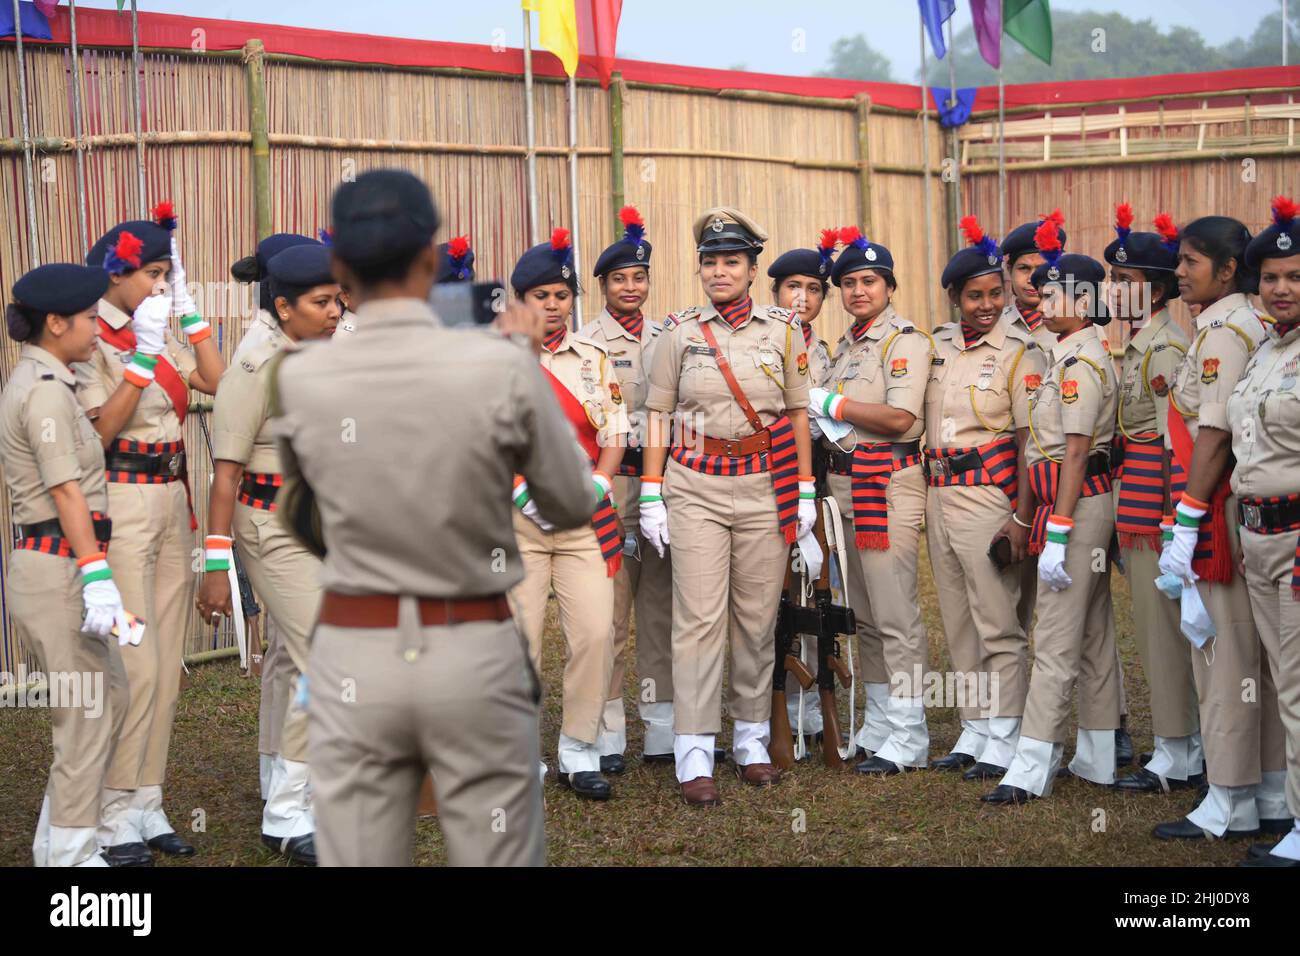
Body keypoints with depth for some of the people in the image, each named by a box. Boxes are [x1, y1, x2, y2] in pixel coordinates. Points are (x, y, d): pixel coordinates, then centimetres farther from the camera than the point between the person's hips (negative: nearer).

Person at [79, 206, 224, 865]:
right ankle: (113, 816, 1)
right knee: (135, 665, -9)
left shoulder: (160, 339, 12)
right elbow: (102, 429, -19)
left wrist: (188, 311, 5)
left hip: (171, 502, 8)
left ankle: (146, 804, 17)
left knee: (166, 664, 9)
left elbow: (218, 383, 4)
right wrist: (144, 354, -22)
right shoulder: (92, 342, -10)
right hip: (120, 505, -8)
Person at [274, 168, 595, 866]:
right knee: (499, 857, 9)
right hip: (475, 657, -1)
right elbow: (574, 505, 2)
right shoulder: (501, 368, -12)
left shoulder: (300, 379, -6)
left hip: (354, 660, 1)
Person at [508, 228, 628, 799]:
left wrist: (592, 488, -7)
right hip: (515, 517, -2)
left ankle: (579, 751, 7)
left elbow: (614, 436, 9)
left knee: (596, 631, -6)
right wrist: (523, 493, -14)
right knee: (520, 639, -2)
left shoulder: (594, 358, 12)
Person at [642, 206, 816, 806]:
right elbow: (658, 414, 5)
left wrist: (806, 491, 6)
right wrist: (651, 495, -1)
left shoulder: (783, 330, 6)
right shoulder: (679, 332, 3)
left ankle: (752, 741, 19)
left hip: (765, 487, 2)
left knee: (758, 618, 6)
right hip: (695, 487, -1)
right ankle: (694, 756, -6)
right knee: (699, 618, -6)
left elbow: (797, 412, 10)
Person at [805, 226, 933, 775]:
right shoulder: (845, 347, 18)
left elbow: (900, 418, -20)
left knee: (896, 616, -7)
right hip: (845, 486, 9)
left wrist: (830, 403, -14)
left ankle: (909, 742, -3)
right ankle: (878, 728, 22)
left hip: (888, 488, -9)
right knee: (865, 616, 13)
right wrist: (817, 419, 7)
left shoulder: (906, 341, -8)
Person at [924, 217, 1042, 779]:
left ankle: (1003, 740, 3)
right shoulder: (938, 346, 11)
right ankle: (974, 732, 21)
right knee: (958, 623, 12)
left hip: (989, 496, -7)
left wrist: (1022, 516, -16)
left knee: (998, 623, -4)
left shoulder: (1020, 352, -7)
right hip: (939, 495, 7)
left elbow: (1030, 440, -11)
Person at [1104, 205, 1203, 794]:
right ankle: (1190, 742, 21)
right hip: (1134, 497, 10)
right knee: (1156, 623, 13)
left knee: (1162, 624, -4)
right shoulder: (1139, 347, 16)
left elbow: (1176, 441, -18)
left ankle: (1178, 756, 3)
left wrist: (1170, 516, -20)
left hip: (1154, 496, -10)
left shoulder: (1166, 350, -15)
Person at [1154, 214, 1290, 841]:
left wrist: (1186, 525, -19)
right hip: (1252, 509, 10)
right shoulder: (1252, 325, 15)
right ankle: (1272, 797, 19)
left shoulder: (1223, 331, -14)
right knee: (1259, 657, 12)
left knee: (1224, 655, -3)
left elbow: (1215, 436, -19)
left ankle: (1231, 806, 3)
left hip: (1222, 508, -10)